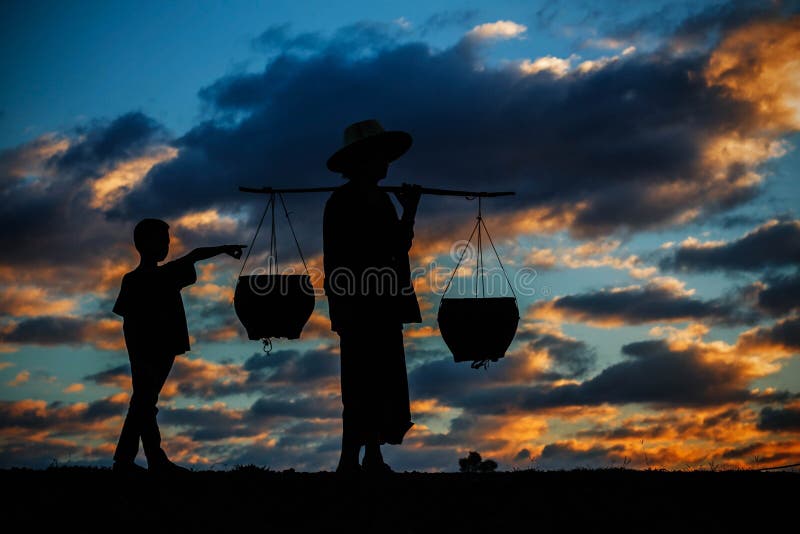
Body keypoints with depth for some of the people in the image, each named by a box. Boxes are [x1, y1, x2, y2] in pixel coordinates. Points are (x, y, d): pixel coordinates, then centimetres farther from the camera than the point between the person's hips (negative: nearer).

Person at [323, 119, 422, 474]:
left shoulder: (380, 199, 17)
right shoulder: (345, 201, -8)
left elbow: (397, 247, 15)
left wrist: (409, 212, 7)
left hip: (382, 308, 9)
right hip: (359, 308, -9)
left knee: (382, 387, 9)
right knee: (364, 387, -10)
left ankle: (373, 459, 15)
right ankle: (350, 461, -8)